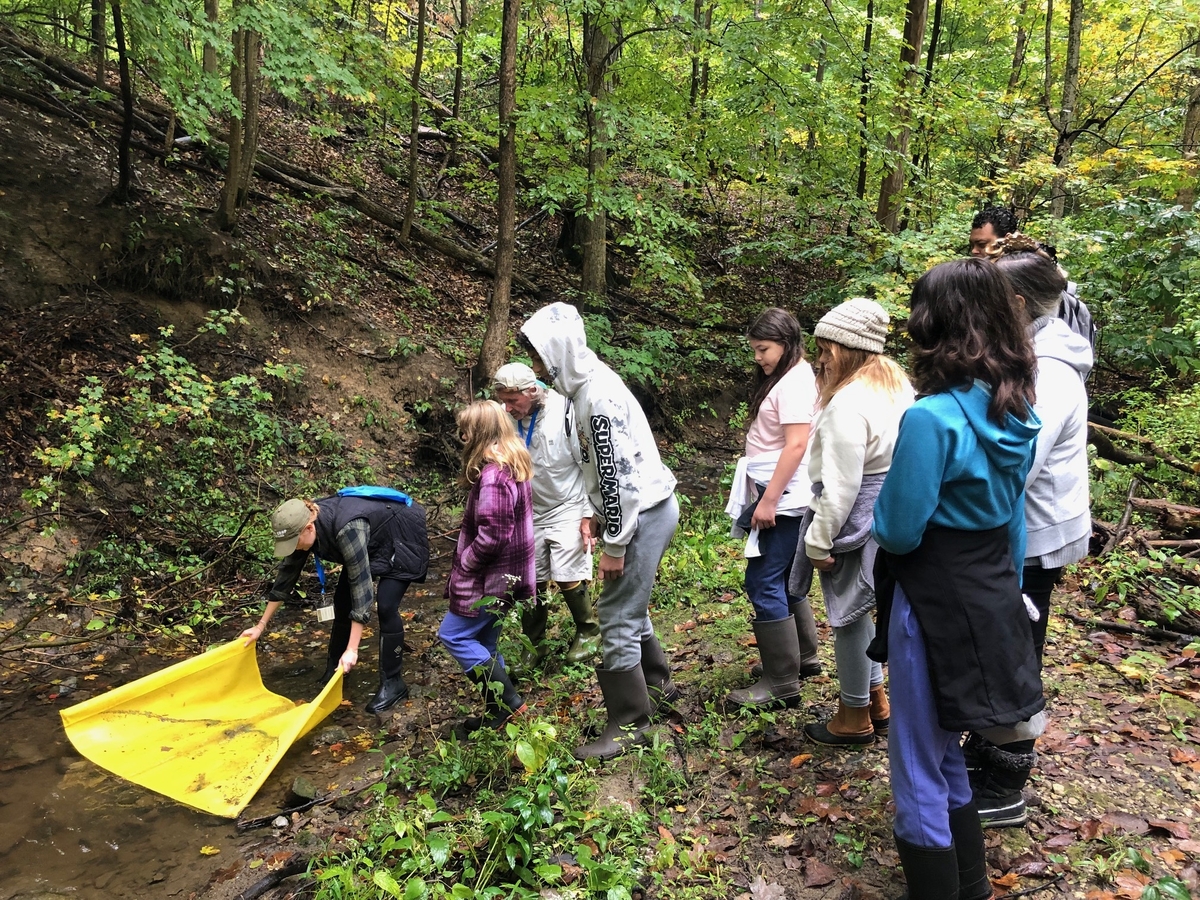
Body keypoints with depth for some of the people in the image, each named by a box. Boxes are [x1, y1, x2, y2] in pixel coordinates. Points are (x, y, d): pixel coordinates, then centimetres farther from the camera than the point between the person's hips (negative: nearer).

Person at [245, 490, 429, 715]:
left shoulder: (346, 529, -40)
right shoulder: (304, 524, -17)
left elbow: (361, 584, -39)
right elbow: (288, 573, -4)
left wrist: (352, 650, -38)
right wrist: (261, 626, 2)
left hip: (403, 538, -8)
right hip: (374, 543, 8)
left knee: (386, 605, -18)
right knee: (342, 600, 4)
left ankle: (393, 683, -5)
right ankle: (334, 671, 21)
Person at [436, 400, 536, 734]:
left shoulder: (492, 475, -24)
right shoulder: (514, 467, 8)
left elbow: (491, 536, -27)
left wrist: (463, 564, -13)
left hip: (491, 578, -10)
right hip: (506, 573, 10)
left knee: (453, 635, 1)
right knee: (482, 642, 17)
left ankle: (507, 702, 2)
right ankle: (498, 710, 25)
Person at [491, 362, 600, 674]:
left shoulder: (565, 410, -20)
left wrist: (588, 516, -12)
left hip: (567, 508, -4)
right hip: (529, 511, 4)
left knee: (568, 577, -6)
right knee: (532, 581, 7)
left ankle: (588, 633, 20)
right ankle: (534, 645, 24)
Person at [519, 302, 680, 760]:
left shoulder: (598, 395, -22)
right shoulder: (589, 383, 9)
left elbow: (619, 475, -24)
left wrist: (614, 545, -19)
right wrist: (598, 517, 19)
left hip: (644, 513, -10)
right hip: (644, 509, 10)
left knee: (616, 618, -4)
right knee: (629, 607, 20)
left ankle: (629, 722, 7)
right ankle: (657, 685, 37)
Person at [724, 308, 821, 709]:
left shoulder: (795, 382, -15)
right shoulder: (781, 379, 15)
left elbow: (796, 445, -21)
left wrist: (768, 500, -22)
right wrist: (764, 497, 13)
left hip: (783, 500, -10)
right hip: (774, 496, 10)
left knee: (763, 584, -7)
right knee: (783, 580, 18)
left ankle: (782, 683, 1)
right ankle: (804, 658, 31)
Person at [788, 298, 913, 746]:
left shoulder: (849, 402, -24)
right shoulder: (896, 385, 5)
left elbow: (840, 485, -23)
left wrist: (819, 541, -16)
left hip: (853, 519, -10)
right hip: (886, 515, 10)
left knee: (848, 615, 6)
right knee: (857, 610, 23)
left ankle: (854, 718, 23)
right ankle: (876, 699, 37)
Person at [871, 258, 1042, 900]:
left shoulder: (931, 417, -23)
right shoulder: (1015, 412, 3)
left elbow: (898, 531, -20)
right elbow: (1010, 516, 12)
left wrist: (885, 503, 1)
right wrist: (1005, 591, 21)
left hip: (935, 608, -8)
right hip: (995, 600, 9)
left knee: (919, 772, 9)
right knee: (946, 757, 24)